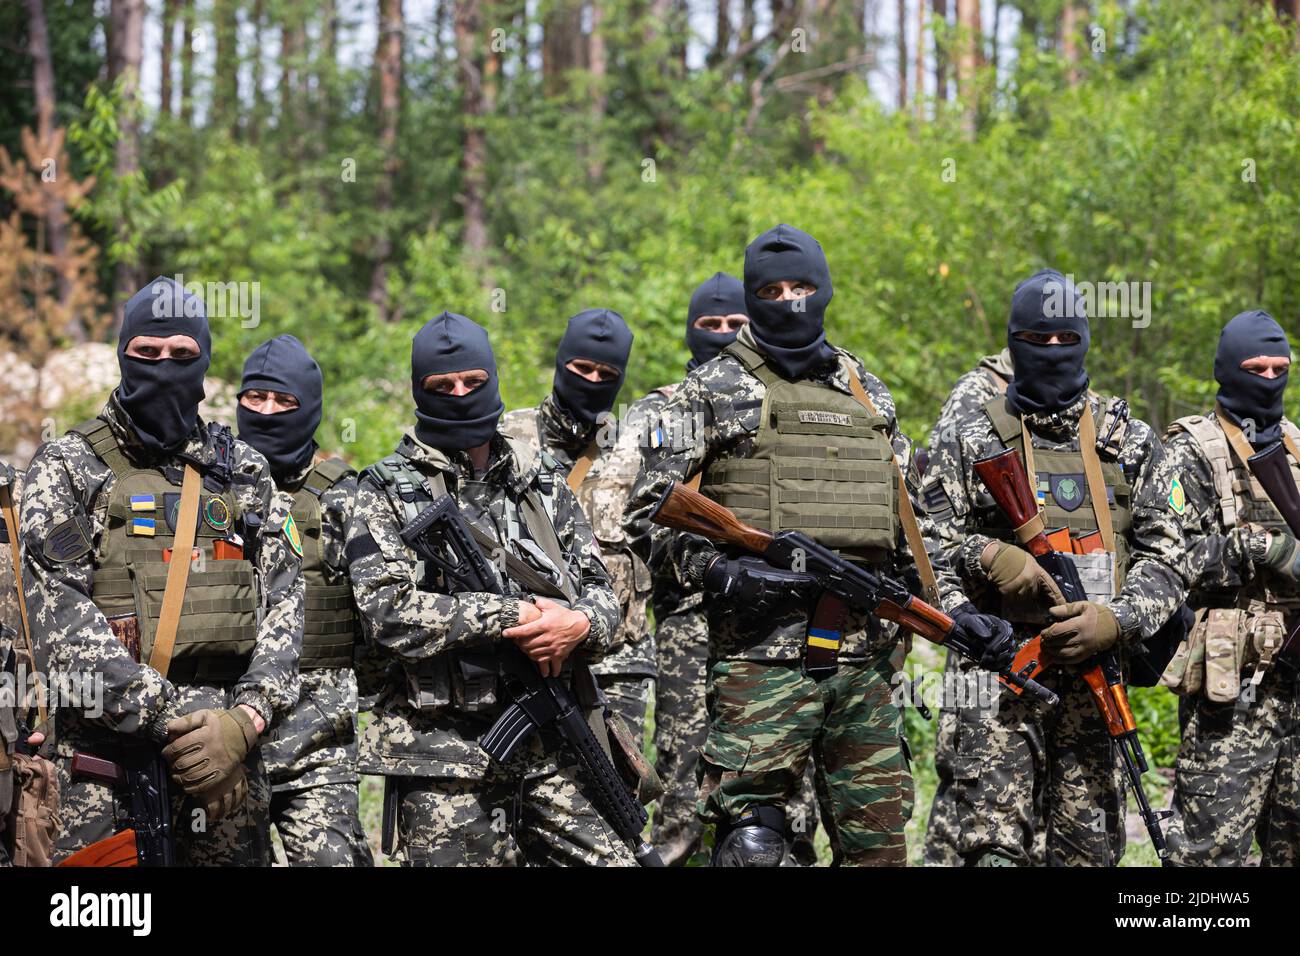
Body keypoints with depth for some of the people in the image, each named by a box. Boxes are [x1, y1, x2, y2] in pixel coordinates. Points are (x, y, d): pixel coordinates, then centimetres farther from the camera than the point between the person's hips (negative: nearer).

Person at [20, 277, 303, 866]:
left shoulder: (244, 473, 16)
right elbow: (60, 611, -7)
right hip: (105, 750, -3)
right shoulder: (69, 466, 5)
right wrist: (166, 716, -16)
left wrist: (246, 718, -11)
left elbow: (283, 601, 7)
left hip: (229, 740, 3)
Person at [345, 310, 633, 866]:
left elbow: (599, 590, 13)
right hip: (444, 762, -4)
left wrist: (581, 623, -12)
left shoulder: (545, 487, 15)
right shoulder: (388, 493, 2)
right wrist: (513, 617, -15)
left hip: (553, 753, 4)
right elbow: (389, 613, -11)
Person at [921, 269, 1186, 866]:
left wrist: (1116, 620, -12)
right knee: (988, 843, -14)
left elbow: (1165, 559, 6)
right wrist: (987, 558, -16)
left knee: (1088, 848, 5)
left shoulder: (1133, 444, 12)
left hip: (1094, 675, 3)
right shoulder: (969, 443, 8)